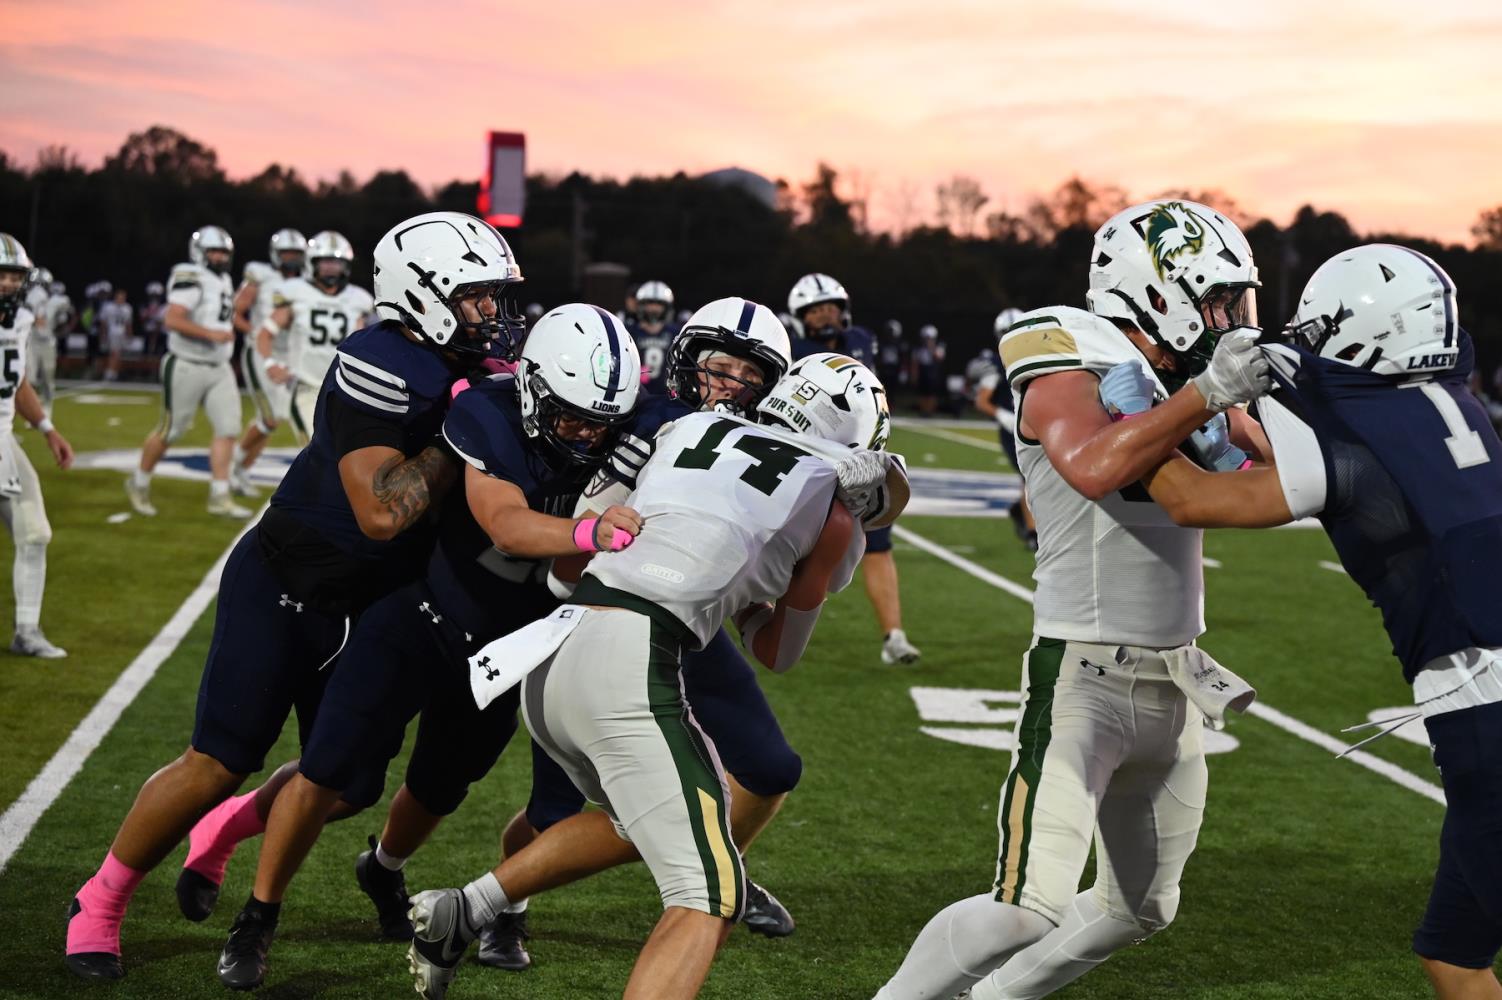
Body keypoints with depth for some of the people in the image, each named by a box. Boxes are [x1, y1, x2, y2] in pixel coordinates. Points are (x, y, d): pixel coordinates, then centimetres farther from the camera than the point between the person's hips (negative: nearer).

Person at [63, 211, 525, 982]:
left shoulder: (469, 365, 1)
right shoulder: (378, 370, -25)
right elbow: (383, 512, -33)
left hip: (363, 609, 8)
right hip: (281, 586, -8)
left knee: (349, 782, 11)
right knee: (218, 764, -5)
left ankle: (223, 829, 39)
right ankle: (101, 899, 16)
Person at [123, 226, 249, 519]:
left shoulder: (223, 281, 13)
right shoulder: (191, 279, -15)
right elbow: (172, 320, -26)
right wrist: (211, 334, -28)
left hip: (218, 368, 8)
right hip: (187, 366, -8)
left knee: (228, 427, -3)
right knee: (171, 430, 2)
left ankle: (219, 497, -1)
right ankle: (139, 483, 23)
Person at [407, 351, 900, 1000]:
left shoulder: (689, 429, 20)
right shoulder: (833, 516, 11)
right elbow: (777, 653, 23)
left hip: (548, 664, 7)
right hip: (630, 662, -7)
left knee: (638, 813, 30)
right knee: (707, 903, -6)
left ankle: (463, 911, 21)